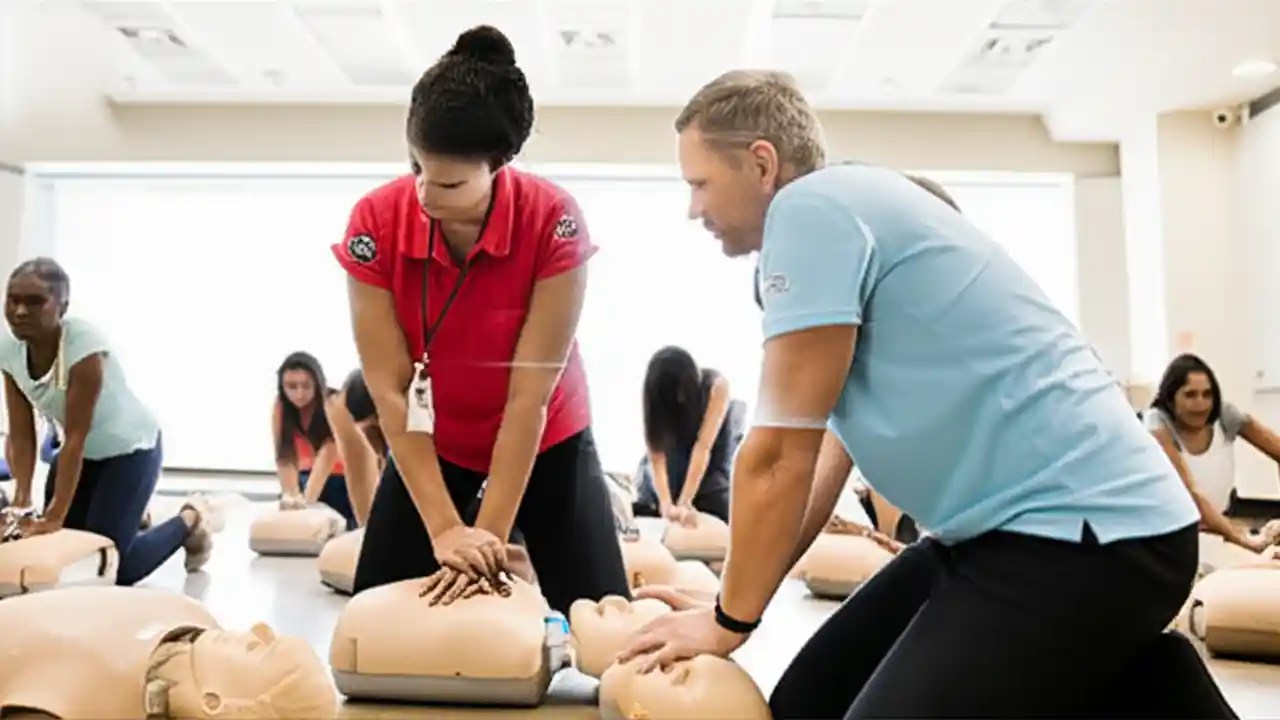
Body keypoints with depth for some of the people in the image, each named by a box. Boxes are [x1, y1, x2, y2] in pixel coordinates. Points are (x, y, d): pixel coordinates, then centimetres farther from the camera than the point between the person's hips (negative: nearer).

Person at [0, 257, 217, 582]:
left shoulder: (84, 344, -33)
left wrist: (56, 514, -32)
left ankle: (191, 519, 15)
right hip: (81, 451, 7)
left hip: (129, 448, -6)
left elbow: (76, 436, -31)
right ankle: (132, 518, 34)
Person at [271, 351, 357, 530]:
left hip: (345, 477, -3)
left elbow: (327, 455, -35)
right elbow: (284, 455, -23)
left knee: (345, 530, -13)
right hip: (309, 475, 3)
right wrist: (290, 494, -37)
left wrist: (307, 499, -45)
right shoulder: (280, 406, -17)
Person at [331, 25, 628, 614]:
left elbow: (530, 394, -26)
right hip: (431, 444, 2)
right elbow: (390, 391, -20)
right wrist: (444, 530, -24)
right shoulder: (376, 223, -22)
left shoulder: (553, 222, -28)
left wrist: (492, 534, -24)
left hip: (545, 441, -1)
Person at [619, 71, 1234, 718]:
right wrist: (730, 603, 17)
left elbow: (779, 456, -15)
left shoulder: (812, 205, -15)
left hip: (1090, 533, -10)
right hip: (1011, 525, 10)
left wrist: (729, 621, -1)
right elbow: (823, 458, 17)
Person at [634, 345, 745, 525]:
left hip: (715, 454, 1)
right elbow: (657, 455, -34)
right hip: (676, 445, 0)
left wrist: (684, 502, -47)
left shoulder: (716, 385, -36)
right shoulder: (656, 393, -30)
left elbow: (703, 446, -42)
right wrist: (666, 503, -47)